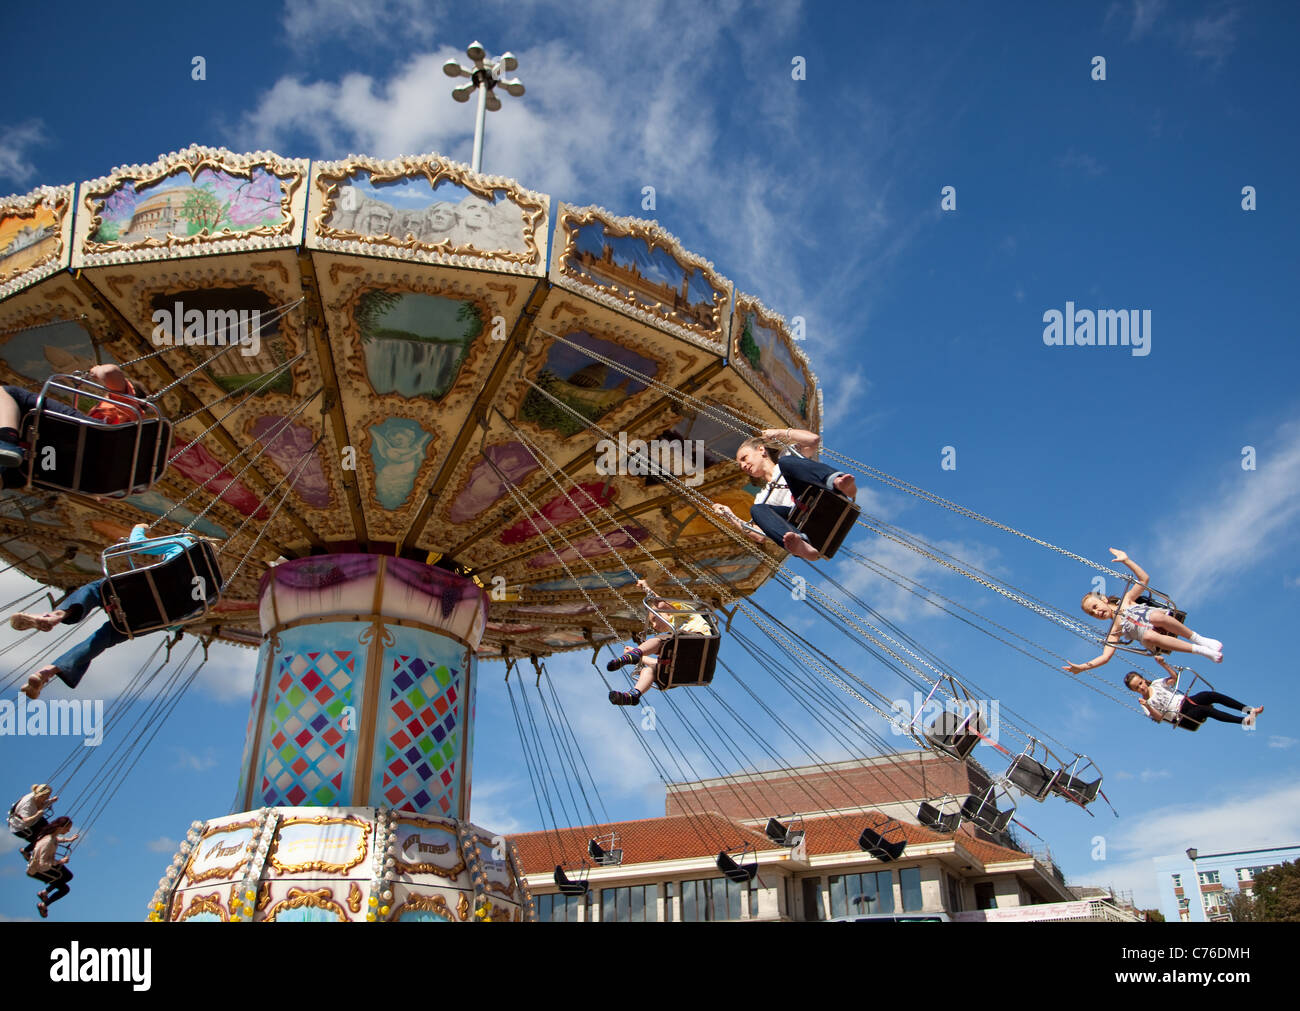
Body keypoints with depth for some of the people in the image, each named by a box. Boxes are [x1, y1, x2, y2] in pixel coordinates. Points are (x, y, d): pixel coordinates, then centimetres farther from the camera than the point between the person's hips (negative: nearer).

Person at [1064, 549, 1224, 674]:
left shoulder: (1126, 600, 14)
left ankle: (1200, 640, -21)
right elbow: (1105, 657, 0)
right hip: (1158, 641, 0)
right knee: (1147, 635, -39)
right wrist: (1083, 667, -12)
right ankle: (1200, 650, -34)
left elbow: (1143, 578, 11)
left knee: (1155, 616, -36)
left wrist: (1126, 560, 2)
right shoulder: (1114, 630, 10)